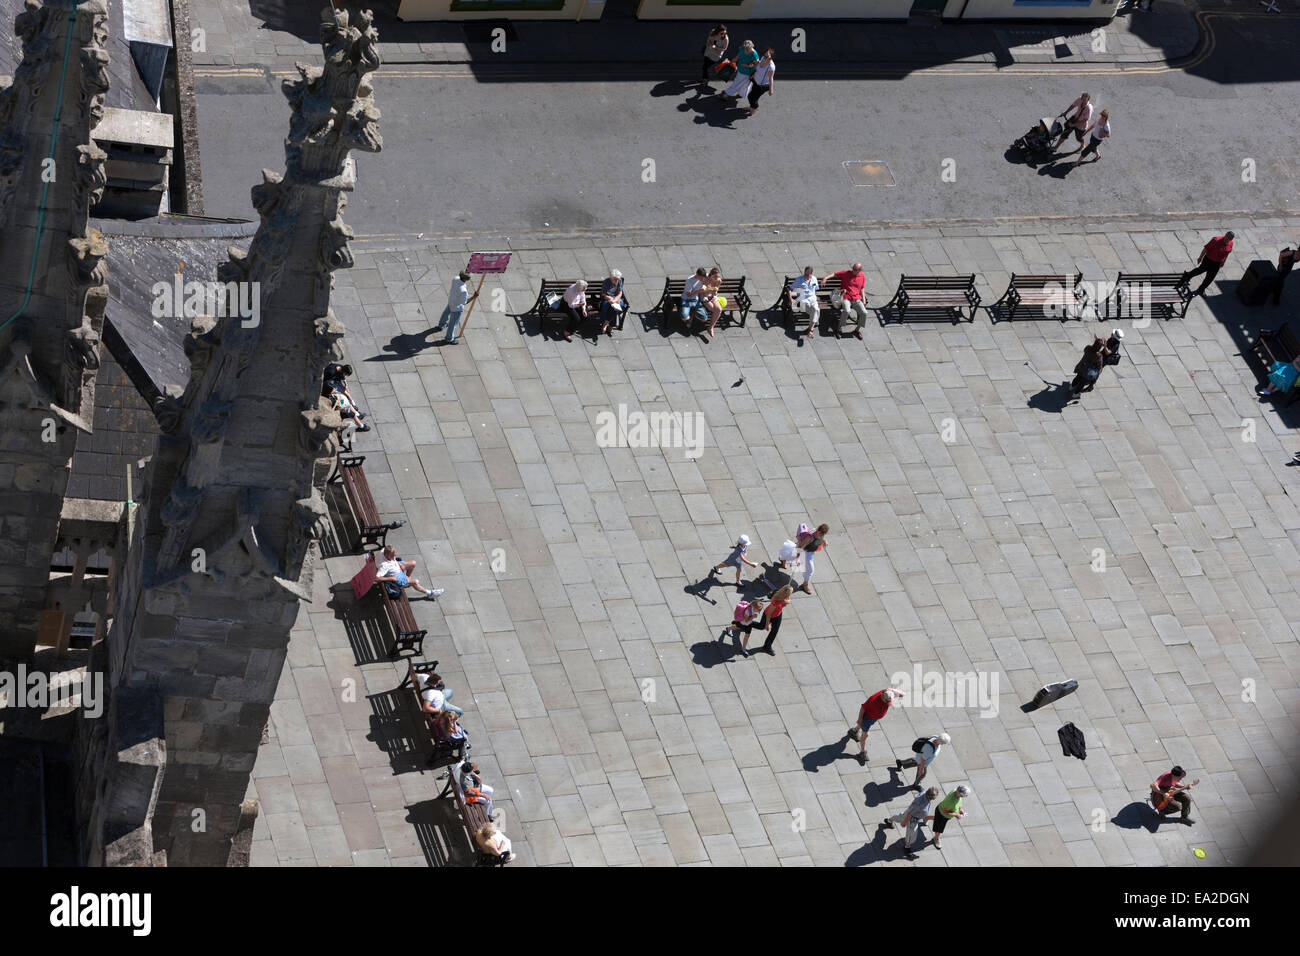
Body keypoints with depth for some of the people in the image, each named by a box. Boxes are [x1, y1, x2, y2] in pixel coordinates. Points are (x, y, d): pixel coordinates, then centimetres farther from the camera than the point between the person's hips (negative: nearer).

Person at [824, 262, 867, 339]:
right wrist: (826, 277, -18)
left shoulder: (862, 276, 8)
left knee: (864, 313, -20)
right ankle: (838, 328, -13)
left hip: (856, 299, 4)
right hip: (846, 298, -4)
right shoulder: (846, 273, -3)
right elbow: (835, 274, -1)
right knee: (847, 311, -34)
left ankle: (857, 330, 5)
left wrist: (863, 298, 7)